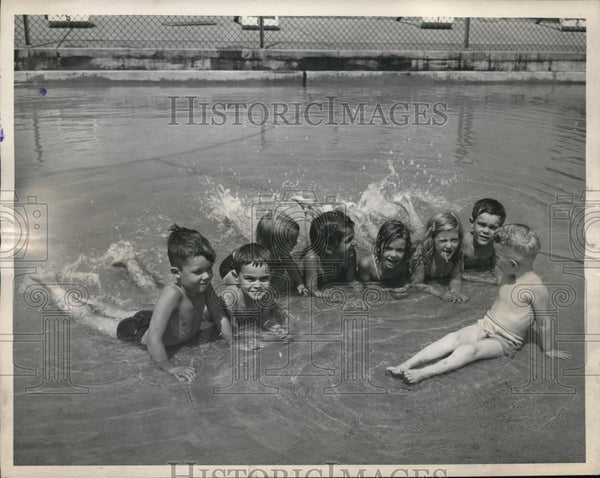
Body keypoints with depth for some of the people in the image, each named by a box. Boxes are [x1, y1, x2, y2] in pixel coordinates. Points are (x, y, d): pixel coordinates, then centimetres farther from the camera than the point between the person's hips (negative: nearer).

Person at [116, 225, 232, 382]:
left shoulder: (205, 287, -26)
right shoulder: (172, 295, -45)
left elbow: (219, 316, -9)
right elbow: (153, 339, -46)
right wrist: (171, 368, -40)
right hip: (144, 331, -6)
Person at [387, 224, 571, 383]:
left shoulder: (536, 288, -18)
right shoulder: (507, 276, 5)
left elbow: (544, 322, -8)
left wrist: (548, 349, 2)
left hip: (504, 341, -6)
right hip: (484, 325, 6)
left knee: (469, 349, -30)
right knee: (454, 338, -18)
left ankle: (424, 373, -43)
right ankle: (407, 365, -30)